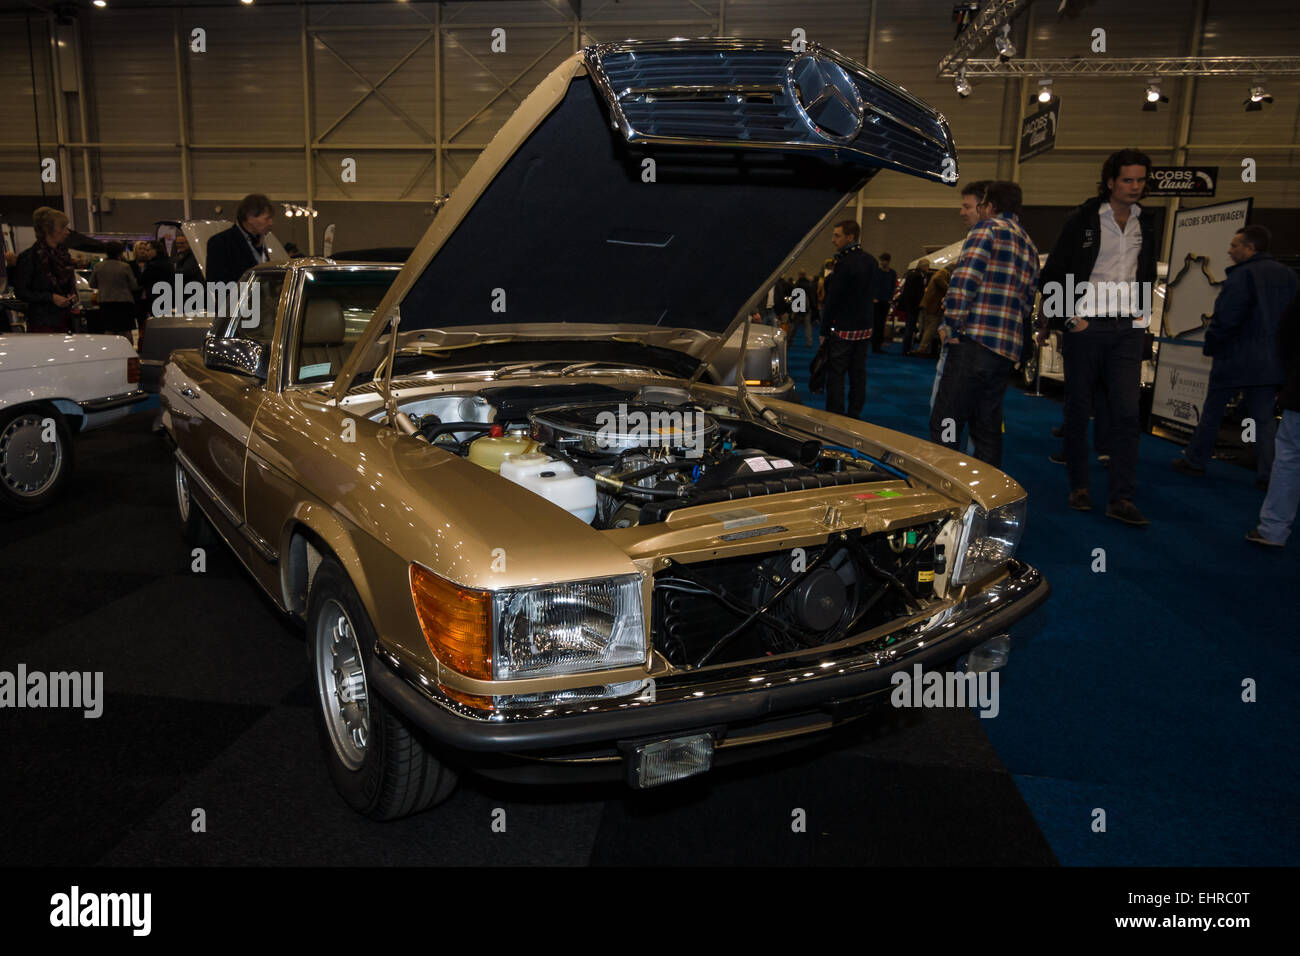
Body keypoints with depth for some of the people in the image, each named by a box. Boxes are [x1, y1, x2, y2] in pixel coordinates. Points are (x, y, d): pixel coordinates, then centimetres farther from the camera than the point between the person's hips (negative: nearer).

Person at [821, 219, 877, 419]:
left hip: (843, 329, -8)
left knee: (836, 374, -2)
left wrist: (825, 328, -8)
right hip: (865, 327, 8)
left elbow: (833, 299, -16)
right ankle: (854, 414, 18)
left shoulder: (844, 264, -16)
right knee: (858, 374, 11)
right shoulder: (870, 261, 8)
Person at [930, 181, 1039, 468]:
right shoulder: (1030, 246, 24)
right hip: (1008, 349, 8)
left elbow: (964, 279, -14)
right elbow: (1028, 301, 24)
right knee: (988, 427, 13)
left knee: (945, 425, -8)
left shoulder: (988, 228, -1)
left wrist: (951, 326, -11)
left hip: (975, 340, -8)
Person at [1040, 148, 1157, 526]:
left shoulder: (1145, 225, 13)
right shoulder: (1082, 218, -3)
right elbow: (1052, 273, -2)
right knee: (1079, 409, 5)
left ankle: (1122, 499, -4)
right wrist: (1067, 319, -8)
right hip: (1086, 325, -3)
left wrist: (1143, 312, 11)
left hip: (1127, 329, 4)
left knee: (1126, 413, -4)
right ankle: (1079, 486, 19)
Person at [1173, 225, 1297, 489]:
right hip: (1272, 361, 6)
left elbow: (1225, 318, -18)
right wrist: (1278, 346, 18)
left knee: (1212, 411, 8)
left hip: (1235, 358, -6)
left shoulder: (1241, 275, -14)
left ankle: (1195, 460, 18)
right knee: (1263, 416, 9)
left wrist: (1211, 346, -5)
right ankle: (1267, 473, 4)